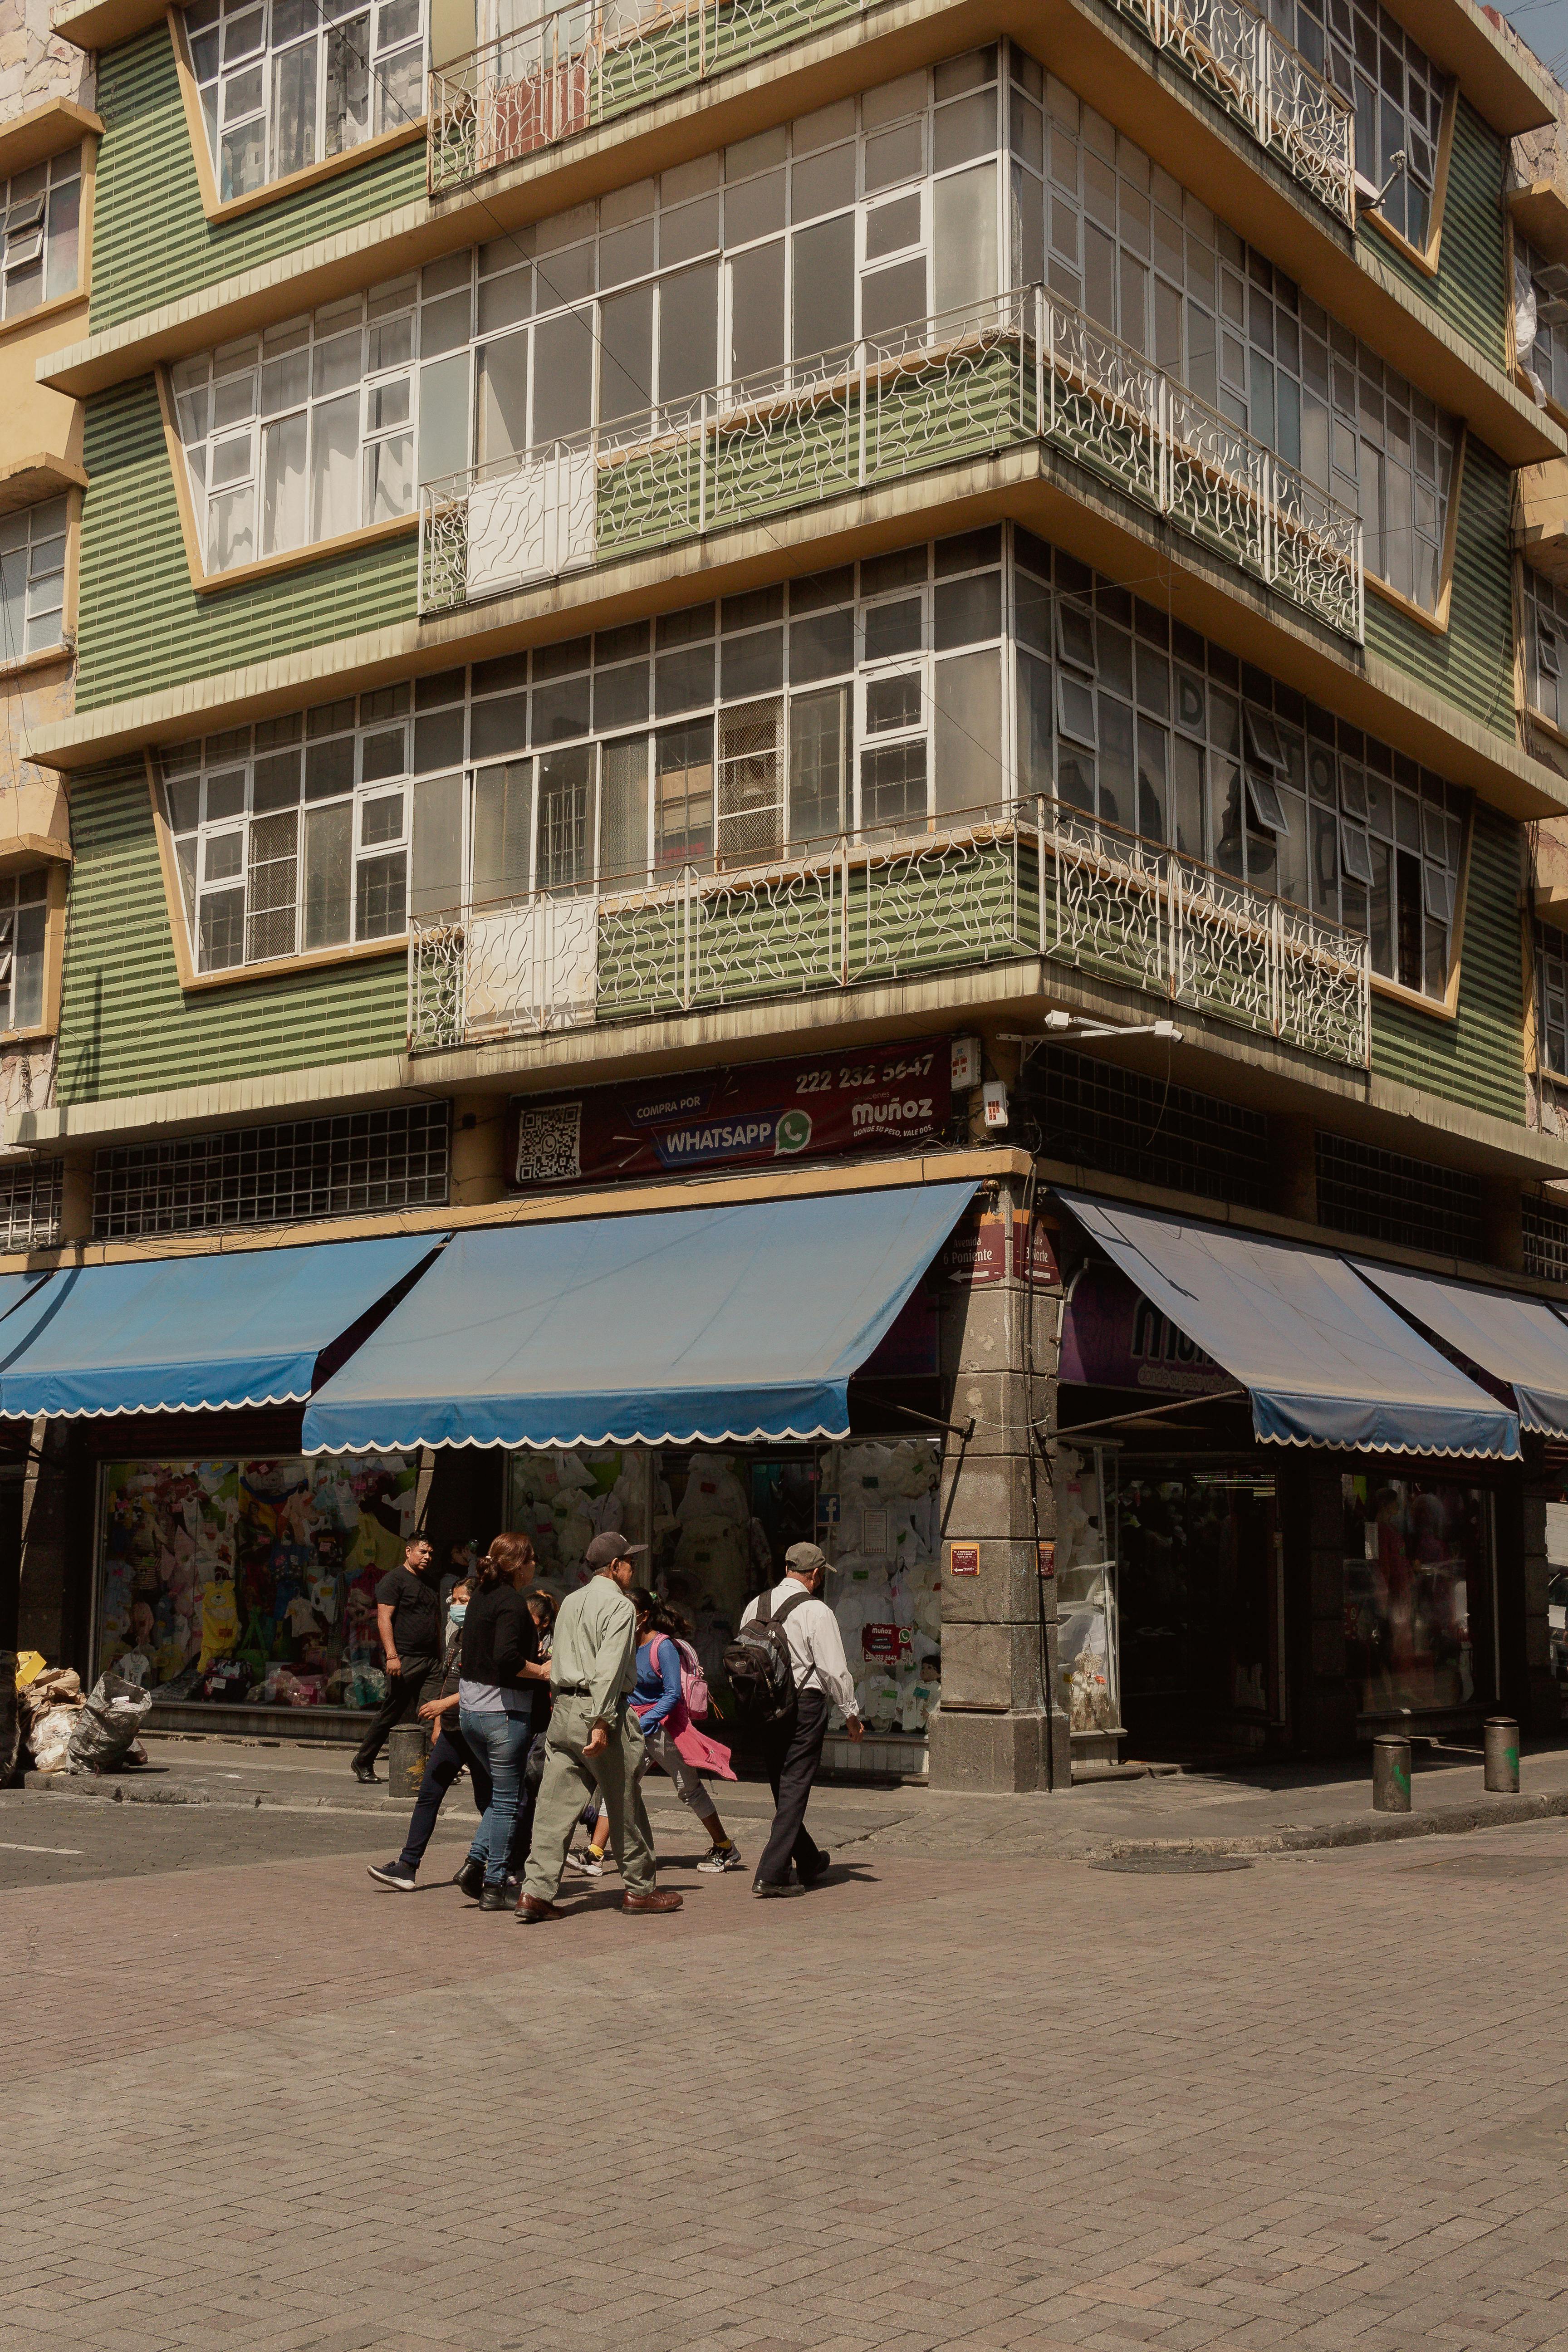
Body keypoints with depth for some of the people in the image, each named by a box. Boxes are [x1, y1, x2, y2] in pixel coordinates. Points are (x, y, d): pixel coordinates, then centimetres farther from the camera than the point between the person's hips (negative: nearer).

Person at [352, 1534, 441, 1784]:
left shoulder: (430, 1583, 21)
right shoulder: (394, 1579, -3)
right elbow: (384, 1619, -11)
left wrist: (440, 1656, 20)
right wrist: (391, 1656, -19)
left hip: (430, 1660, 7)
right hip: (404, 1659, -7)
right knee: (392, 1712, -3)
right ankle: (363, 1763, 10)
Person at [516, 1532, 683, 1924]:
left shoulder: (570, 1602, 16)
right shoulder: (619, 1605, -8)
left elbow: (557, 1661, 15)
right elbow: (608, 1668, -18)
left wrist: (562, 1705, 18)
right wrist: (602, 1722, -21)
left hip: (563, 1709, 7)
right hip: (598, 1710, -7)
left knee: (555, 1805, 3)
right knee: (626, 1807, 6)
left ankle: (536, 1891, -4)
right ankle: (639, 1889, 17)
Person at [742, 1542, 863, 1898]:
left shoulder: (756, 1605, 7)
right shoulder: (816, 1611, -12)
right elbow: (834, 1669, -12)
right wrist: (851, 1714, -1)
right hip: (805, 1703, -7)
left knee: (783, 1787, 17)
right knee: (794, 1789, -3)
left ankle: (809, 1862, 33)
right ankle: (772, 1874, -7)